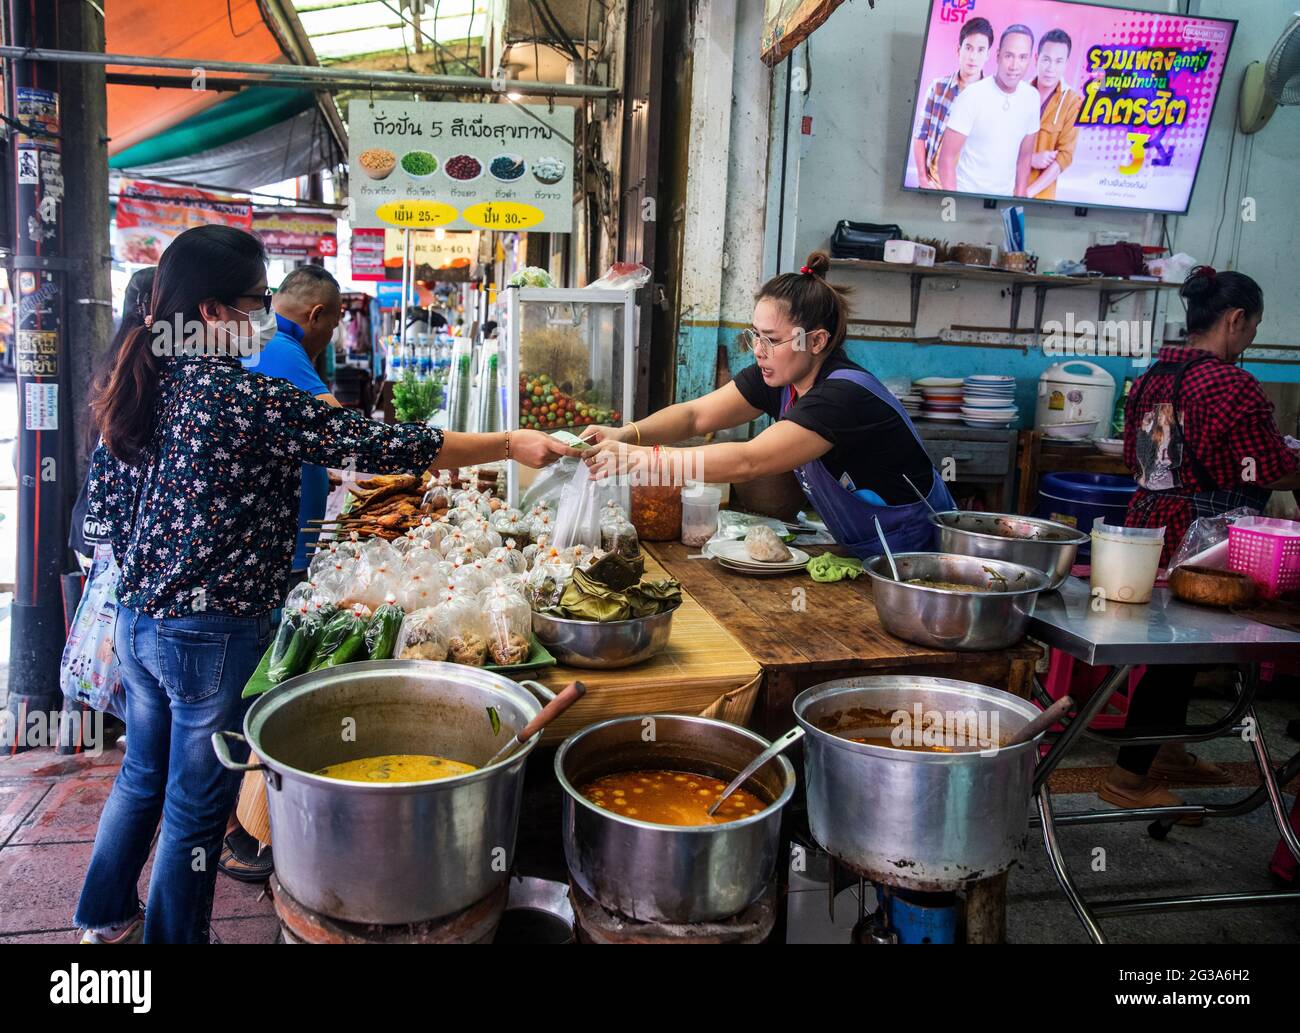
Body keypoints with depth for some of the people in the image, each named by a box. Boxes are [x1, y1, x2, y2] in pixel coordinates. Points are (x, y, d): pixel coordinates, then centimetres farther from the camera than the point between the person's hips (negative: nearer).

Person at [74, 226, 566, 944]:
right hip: (211, 634, -9)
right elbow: (379, 446, -23)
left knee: (143, 775, 26)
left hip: (138, 620, 9)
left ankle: (105, 916, 45)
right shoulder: (245, 396, -22)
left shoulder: (147, 384, 3)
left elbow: (106, 492, 12)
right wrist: (511, 445, -17)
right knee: (196, 808, 9)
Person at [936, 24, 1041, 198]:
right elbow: (947, 158, -16)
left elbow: (1025, 156, 7)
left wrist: (1019, 198, 4)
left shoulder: (1032, 97, -3)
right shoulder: (972, 96, -17)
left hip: (1005, 196, 5)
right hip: (967, 194, -4)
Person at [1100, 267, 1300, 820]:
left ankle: (1167, 751, 37)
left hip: (1148, 525, 9)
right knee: (1178, 653, 1)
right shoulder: (1234, 387, -17)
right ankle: (1129, 778, 9)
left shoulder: (1152, 375, 8)